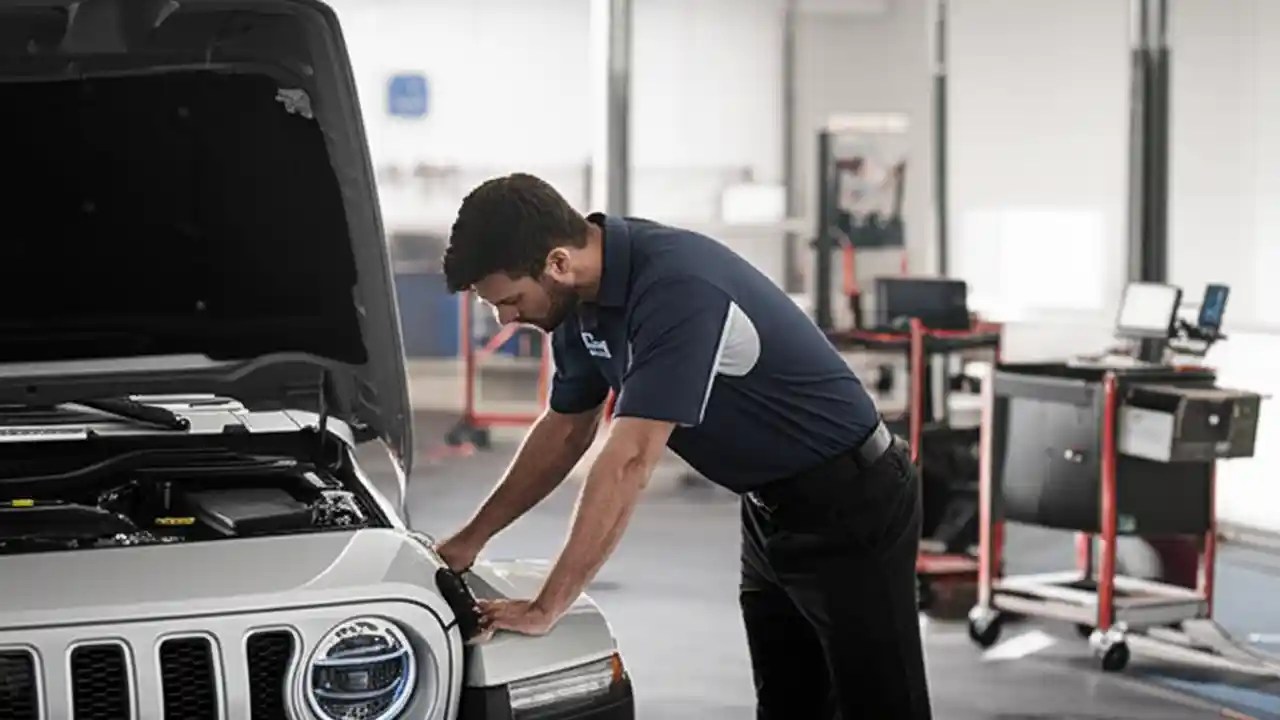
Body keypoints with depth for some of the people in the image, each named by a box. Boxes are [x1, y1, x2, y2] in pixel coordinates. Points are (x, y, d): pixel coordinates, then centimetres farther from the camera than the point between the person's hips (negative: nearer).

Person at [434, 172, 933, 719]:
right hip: (770, 510, 9)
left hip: (852, 507, -9)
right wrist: (472, 538, 15)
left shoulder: (676, 288, -31)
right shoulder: (584, 303, -2)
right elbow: (565, 430, 14)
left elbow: (627, 463, -33)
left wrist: (545, 609, -30)